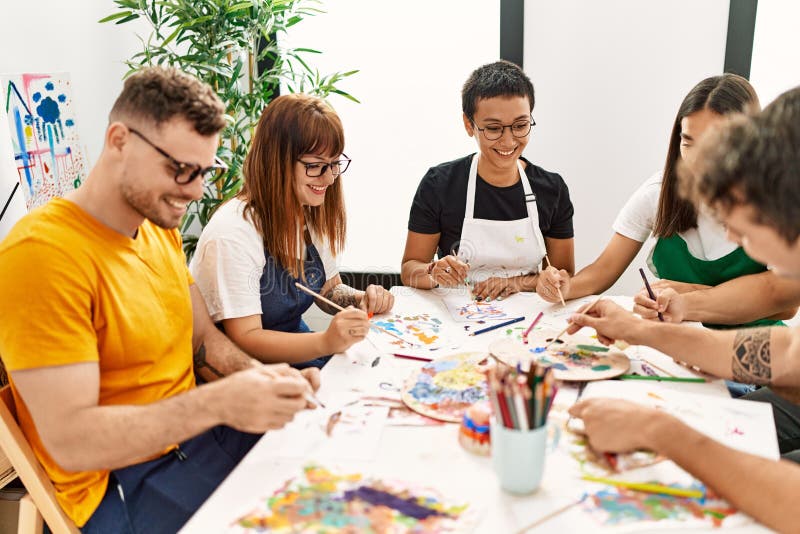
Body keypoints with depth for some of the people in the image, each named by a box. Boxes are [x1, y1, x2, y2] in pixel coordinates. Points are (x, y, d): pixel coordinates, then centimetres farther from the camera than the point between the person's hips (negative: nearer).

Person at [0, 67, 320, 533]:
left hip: (193, 436, 8)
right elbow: (70, 440, -24)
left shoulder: (161, 228, 5)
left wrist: (263, 380, -10)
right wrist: (218, 402, -32)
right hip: (119, 484, -8)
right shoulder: (43, 254, -22)